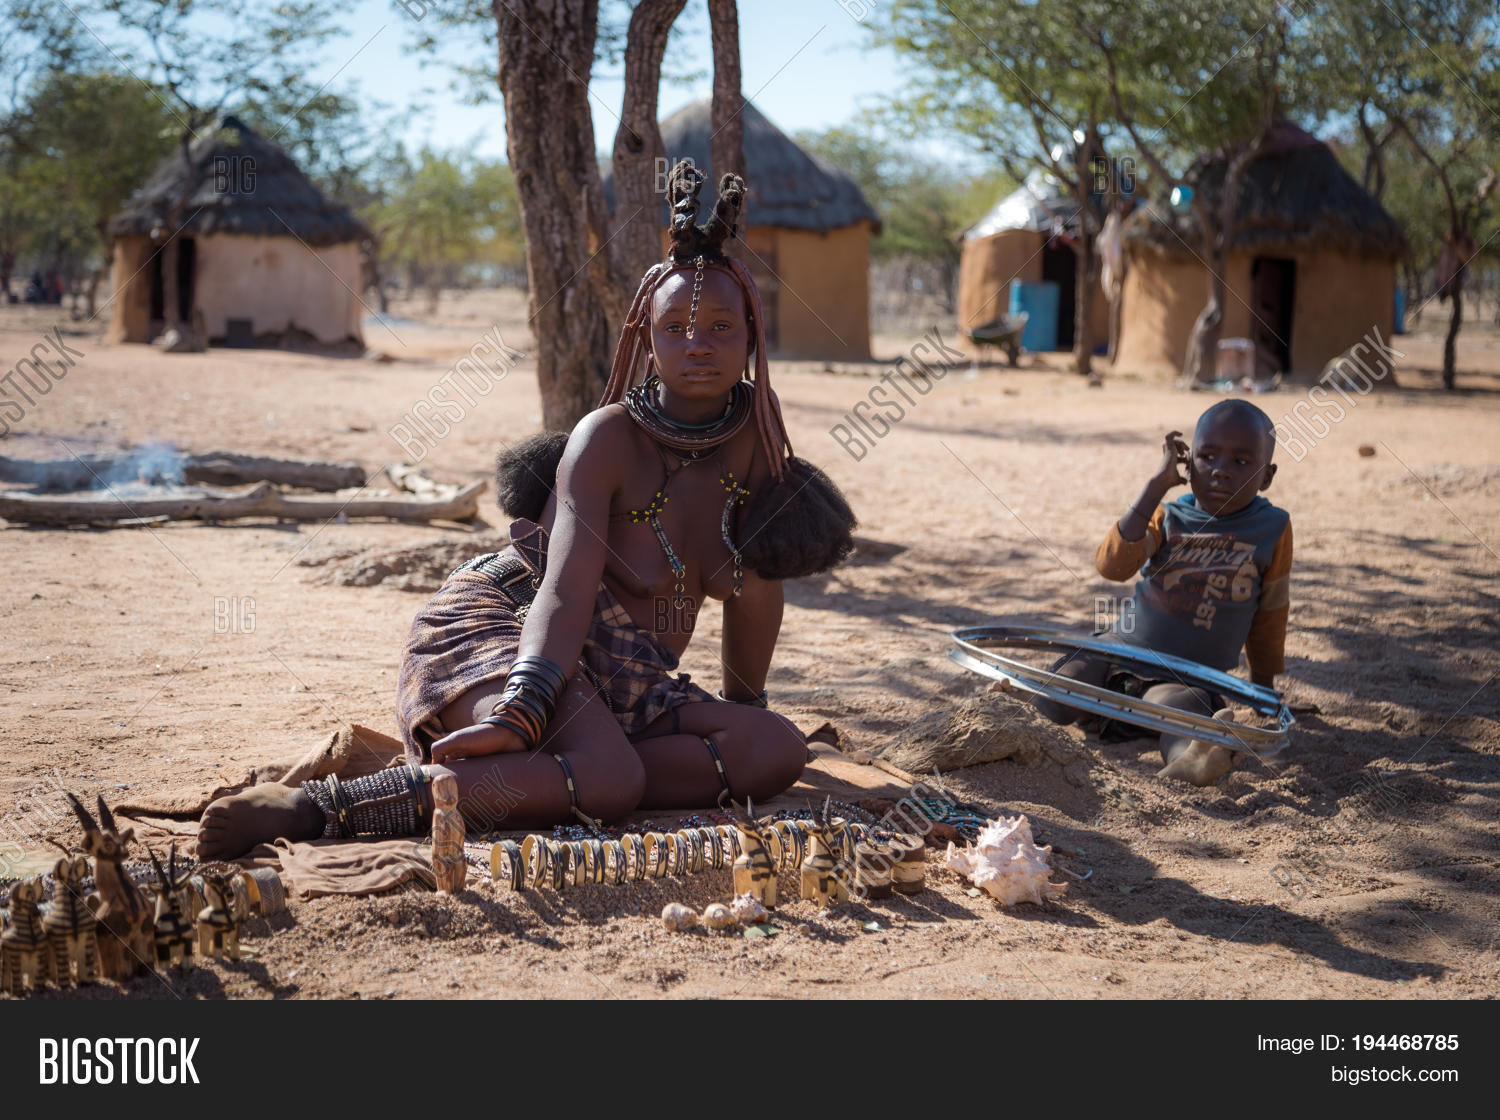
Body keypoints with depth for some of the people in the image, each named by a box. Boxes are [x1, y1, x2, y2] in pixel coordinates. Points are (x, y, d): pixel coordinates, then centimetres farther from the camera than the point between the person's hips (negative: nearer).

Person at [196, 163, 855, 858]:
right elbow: (567, 590, -25)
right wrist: (522, 712, -39)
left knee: (776, 753, -19)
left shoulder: (758, 431, 4)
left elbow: (755, 589, 14)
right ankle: (318, 807, -38)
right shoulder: (608, 438, -12)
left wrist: (743, 707, 18)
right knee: (610, 781, -38)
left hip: (618, 681, 7)